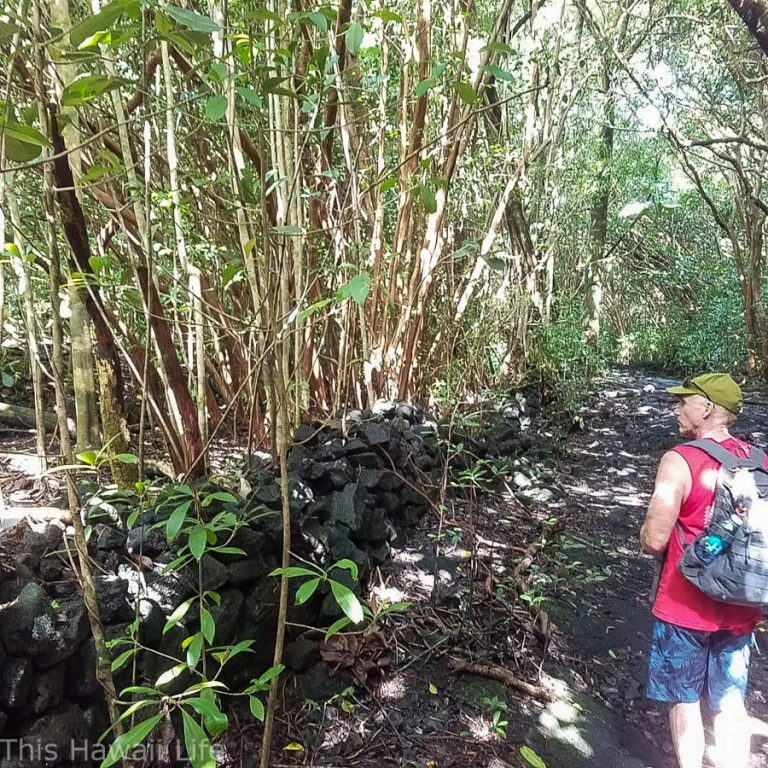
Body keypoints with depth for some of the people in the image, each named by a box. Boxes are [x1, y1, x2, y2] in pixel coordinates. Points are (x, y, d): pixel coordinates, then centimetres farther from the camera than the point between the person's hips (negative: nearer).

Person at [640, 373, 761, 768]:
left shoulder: (679, 461, -19)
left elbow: (654, 540, -20)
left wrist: (646, 533, 1)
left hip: (685, 606, -5)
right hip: (739, 608, 6)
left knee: (684, 701, 13)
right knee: (730, 704, 18)